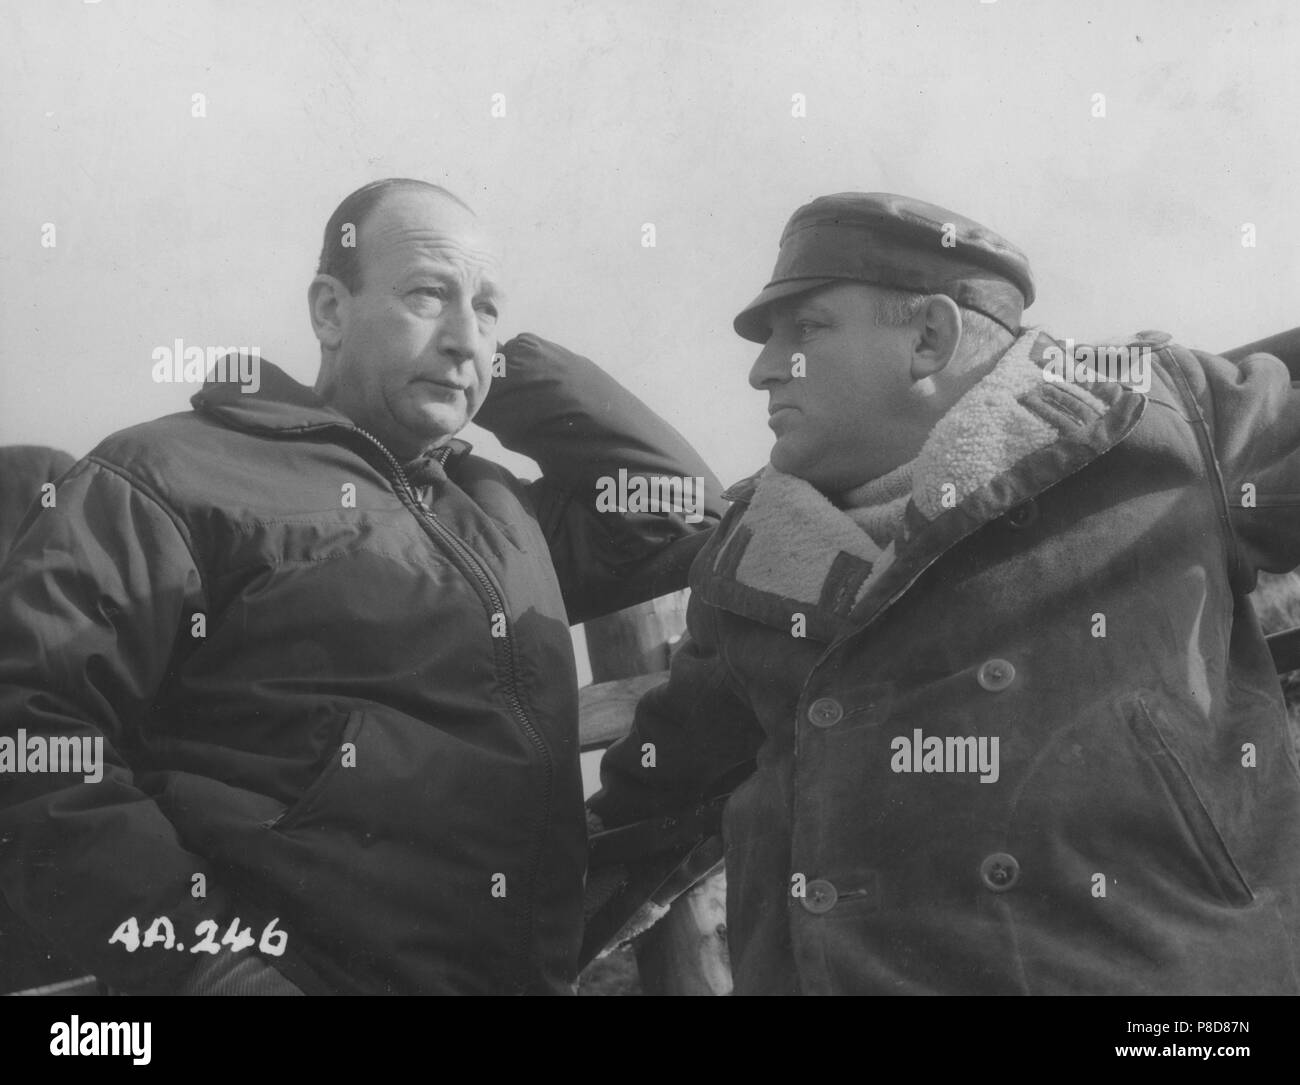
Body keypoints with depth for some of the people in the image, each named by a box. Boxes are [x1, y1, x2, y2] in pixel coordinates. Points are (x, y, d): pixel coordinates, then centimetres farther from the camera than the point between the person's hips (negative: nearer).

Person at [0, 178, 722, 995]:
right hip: (303, 972, -6)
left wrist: (509, 366, 11)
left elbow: (683, 505, 16)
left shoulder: (503, 512, 16)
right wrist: (210, 966, -21)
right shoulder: (174, 477, -6)